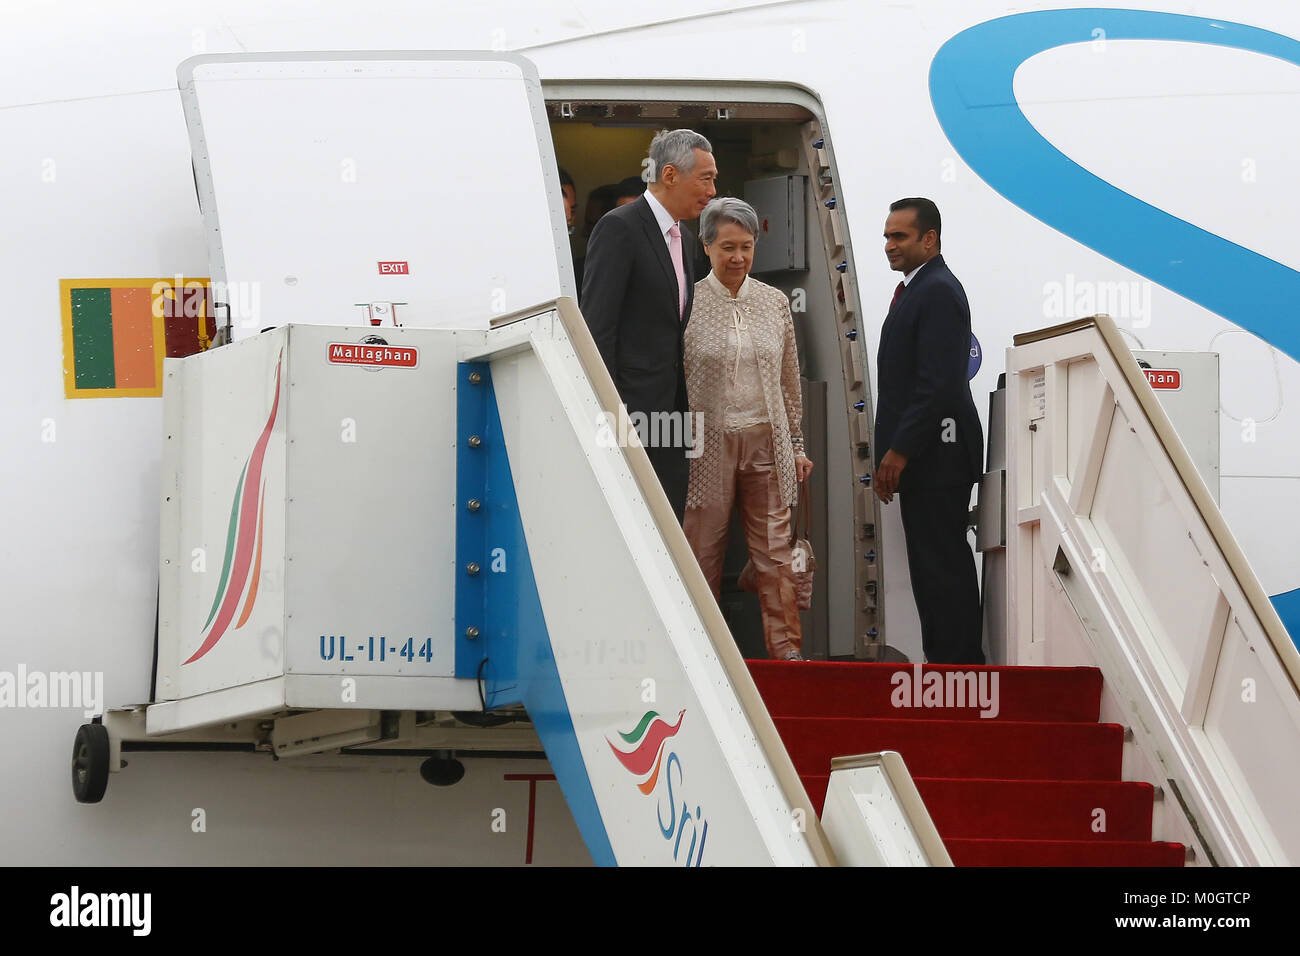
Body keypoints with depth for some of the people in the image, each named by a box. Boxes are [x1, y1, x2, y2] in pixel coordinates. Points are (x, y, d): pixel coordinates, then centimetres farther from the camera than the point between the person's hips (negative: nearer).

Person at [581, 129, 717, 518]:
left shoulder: (683, 239, 19)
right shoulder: (619, 228, -9)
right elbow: (597, 328, -14)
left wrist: (685, 406, 16)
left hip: (669, 410, 9)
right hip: (633, 410, -9)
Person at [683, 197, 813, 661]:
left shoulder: (775, 302, 9)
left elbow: (790, 381, 15)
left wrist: (796, 445, 13)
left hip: (767, 442, 3)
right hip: (709, 444, -3)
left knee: (775, 550, 1)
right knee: (703, 550, 1)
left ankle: (786, 648, 4)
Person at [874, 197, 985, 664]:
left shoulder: (939, 292, -14)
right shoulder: (916, 289, 19)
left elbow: (939, 384, -21)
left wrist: (899, 452, -19)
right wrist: (890, 454, 17)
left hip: (937, 451, -10)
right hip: (919, 452, 10)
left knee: (942, 564, -9)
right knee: (931, 562, 11)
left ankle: (957, 664, -8)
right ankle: (944, 658, 13)